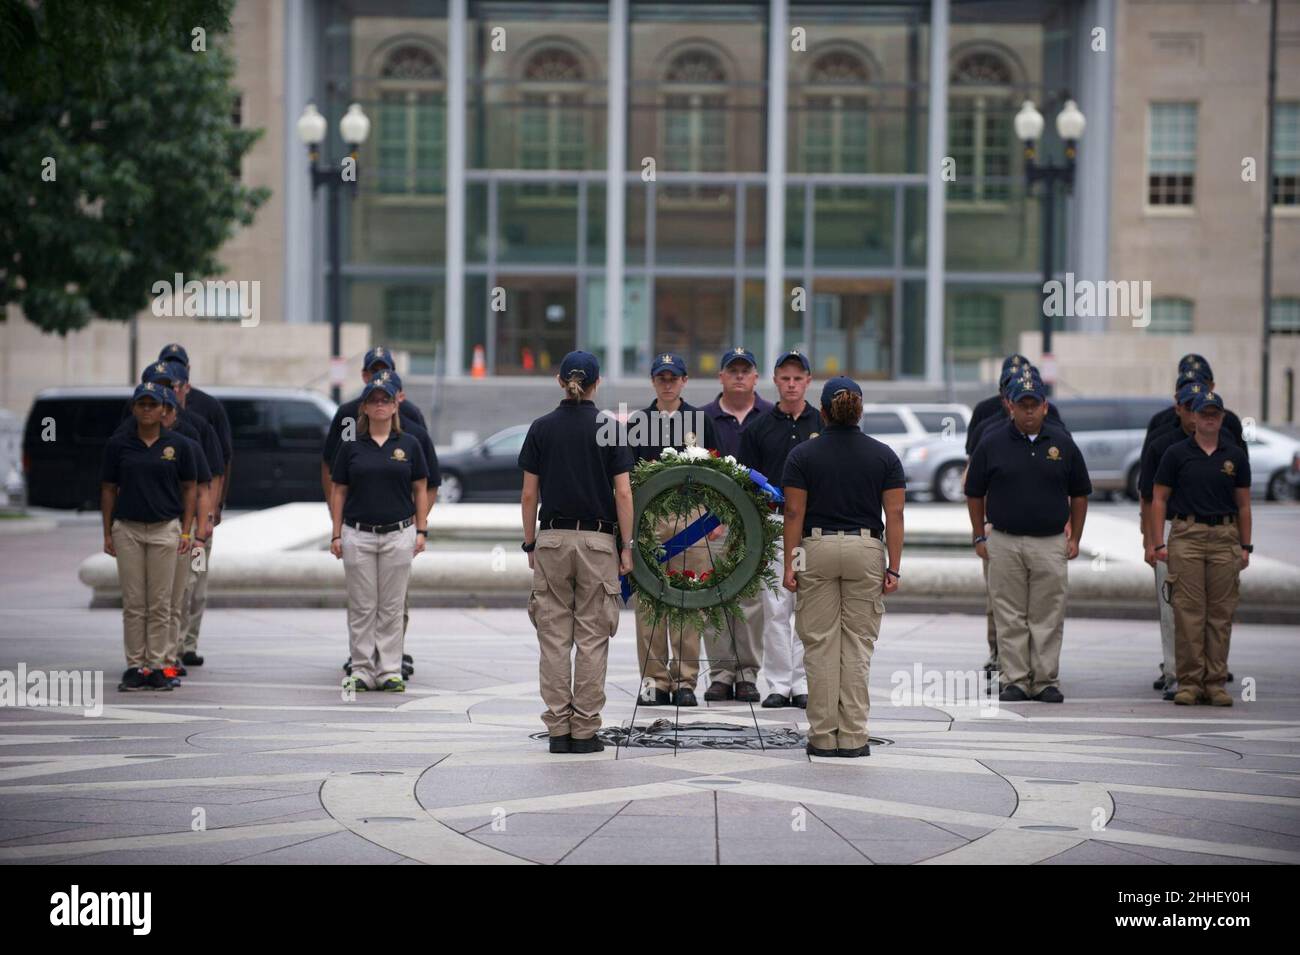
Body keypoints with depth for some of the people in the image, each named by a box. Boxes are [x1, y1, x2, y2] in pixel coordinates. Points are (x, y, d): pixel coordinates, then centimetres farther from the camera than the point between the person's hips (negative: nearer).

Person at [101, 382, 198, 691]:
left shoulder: (177, 445, 1)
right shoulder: (117, 445, 2)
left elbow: (189, 488, 6)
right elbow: (108, 489, 7)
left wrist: (187, 531, -1)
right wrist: (107, 534, 4)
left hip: (165, 529, 0)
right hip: (128, 530, 1)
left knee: (160, 603, 1)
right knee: (133, 603, 3)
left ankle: (156, 667, 7)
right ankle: (134, 667, 8)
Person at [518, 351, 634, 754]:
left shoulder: (541, 428, 1)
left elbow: (529, 494, 2)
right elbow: (623, 494, -6)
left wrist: (530, 544, 10)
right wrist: (626, 547, 0)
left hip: (552, 539, 2)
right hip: (598, 540, -1)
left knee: (554, 638, 5)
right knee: (592, 639, 2)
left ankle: (558, 729, 3)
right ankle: (585, 731, 1)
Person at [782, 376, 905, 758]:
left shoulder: (802, 455, -2)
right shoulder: (884, 455, 2)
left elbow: (794, 513, -5)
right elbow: (894, 514, -2)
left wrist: (789, 565, -3)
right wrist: (894, 567, -1)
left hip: (817, 548, -1)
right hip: (866, 550, 1)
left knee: (820, 645, 3)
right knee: (858, 646, 4)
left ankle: (823, 736, 3)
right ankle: (854, 737, 3)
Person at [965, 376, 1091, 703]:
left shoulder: (1062, 442, 6)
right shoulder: (992, 443, 2)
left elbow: (1079, 494, 12)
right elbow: (975, 494, 8)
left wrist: (1075, 537, 7)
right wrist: (979, 537, 5)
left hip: (1051, 544, 1)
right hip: (1004, 543, -1)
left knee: (1048, 617, 2)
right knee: (1010, 617, 2)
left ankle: (1046, 681, 9)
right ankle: (1015, 681, 7)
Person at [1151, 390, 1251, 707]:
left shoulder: (1235, 456, 9)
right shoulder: (1176, 453, 3)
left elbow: (1243, 504, 13)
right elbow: (1159, 500, 4)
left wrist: (1245, 546, 7)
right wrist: (1158, 543, -4)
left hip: (1225, 538, 2)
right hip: (1187, 536, -2)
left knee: (1221, 614, 2)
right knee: (1188, 612, -5)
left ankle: (1215, 683, 7)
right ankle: (1189, 682, 0)